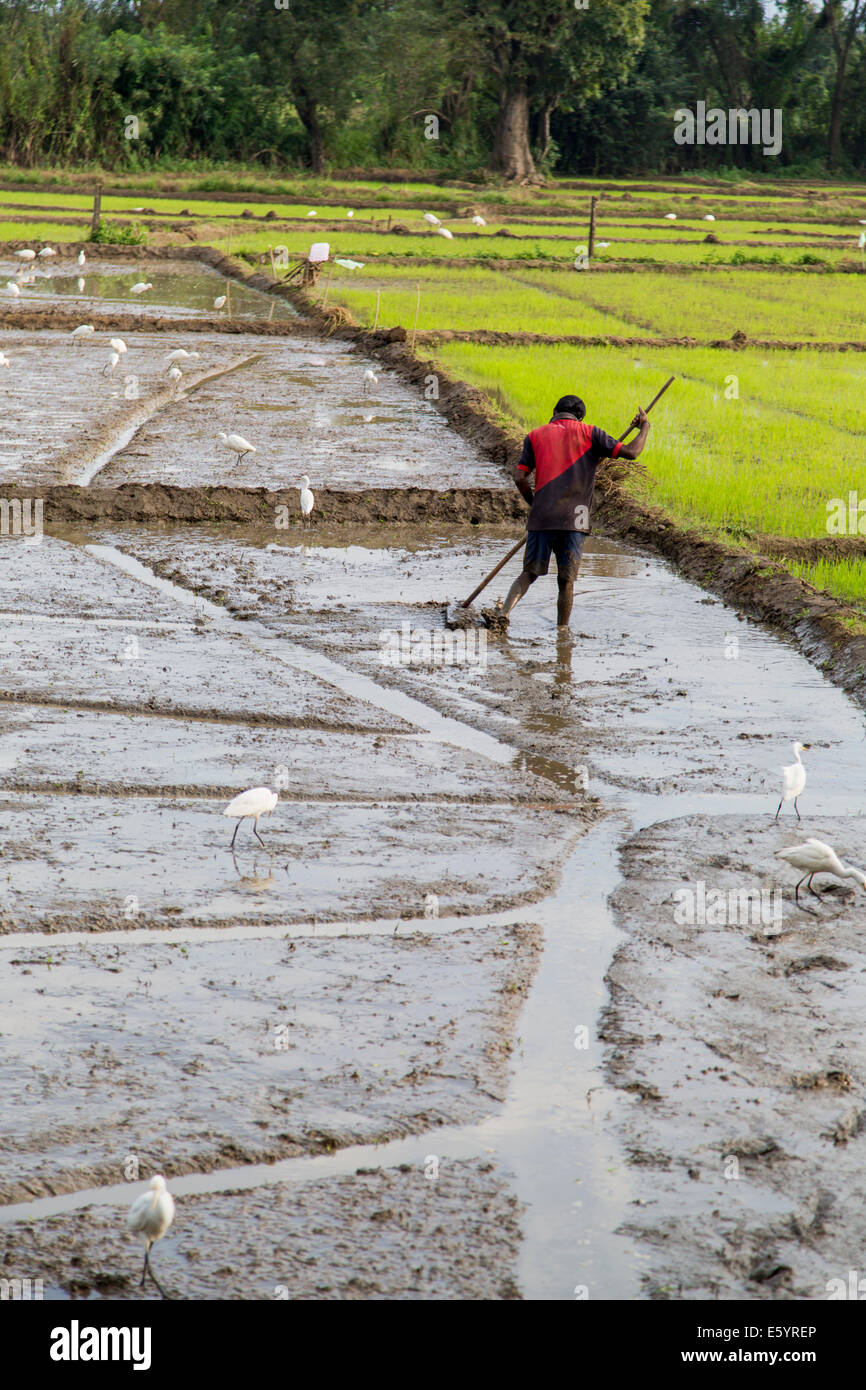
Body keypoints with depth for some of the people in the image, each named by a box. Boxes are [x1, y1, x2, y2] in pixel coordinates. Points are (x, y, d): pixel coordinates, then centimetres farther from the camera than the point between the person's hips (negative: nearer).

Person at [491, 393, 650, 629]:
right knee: (566, 581, 6)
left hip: (542, 517, 1)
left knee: (530, 573, 9)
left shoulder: (536, 436, 11)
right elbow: (631, 452, 1)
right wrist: (644, 427, 19)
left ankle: (504, 611, -13)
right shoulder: (589, 433, 6)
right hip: (574, 520, -1)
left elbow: (519, 477, 3)